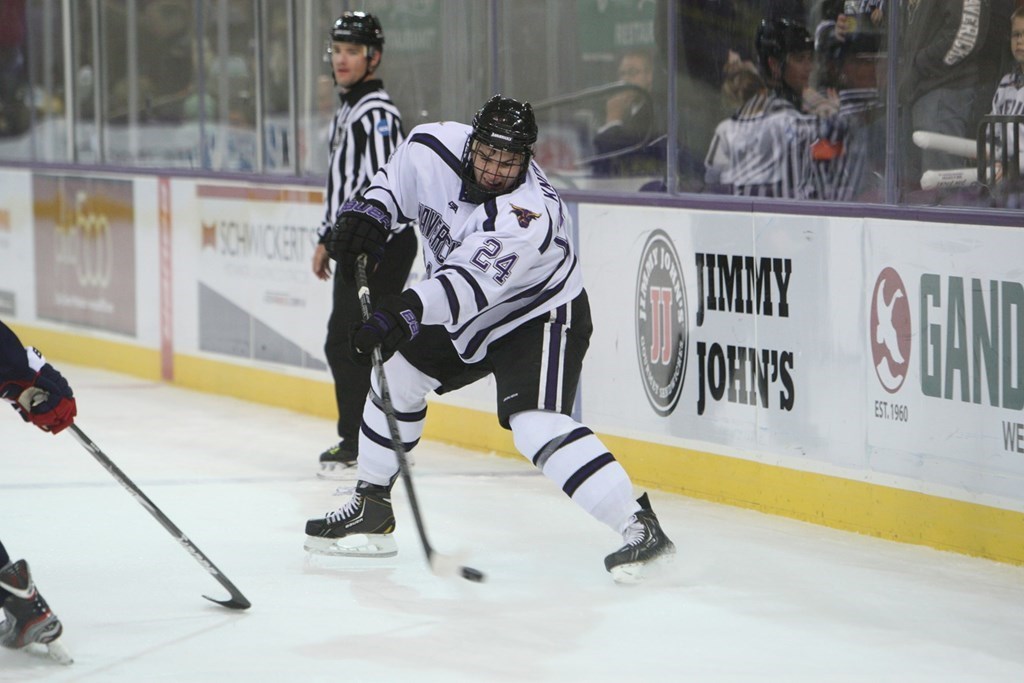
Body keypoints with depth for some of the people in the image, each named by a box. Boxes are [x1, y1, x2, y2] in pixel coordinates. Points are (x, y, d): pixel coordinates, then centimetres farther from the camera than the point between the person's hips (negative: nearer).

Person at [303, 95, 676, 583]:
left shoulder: (530, 214, -36)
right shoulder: (436, 148, -16)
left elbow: (468, 285, -45)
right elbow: (397, 176, 9)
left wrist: (404, 312, -57)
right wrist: (367, 212, -6)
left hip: (541, 318, -8)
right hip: (462, 317, 8)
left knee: (537, 424, -26)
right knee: (396, 376, 12)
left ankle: (638, 526, -29)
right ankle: (370, 511, 28)